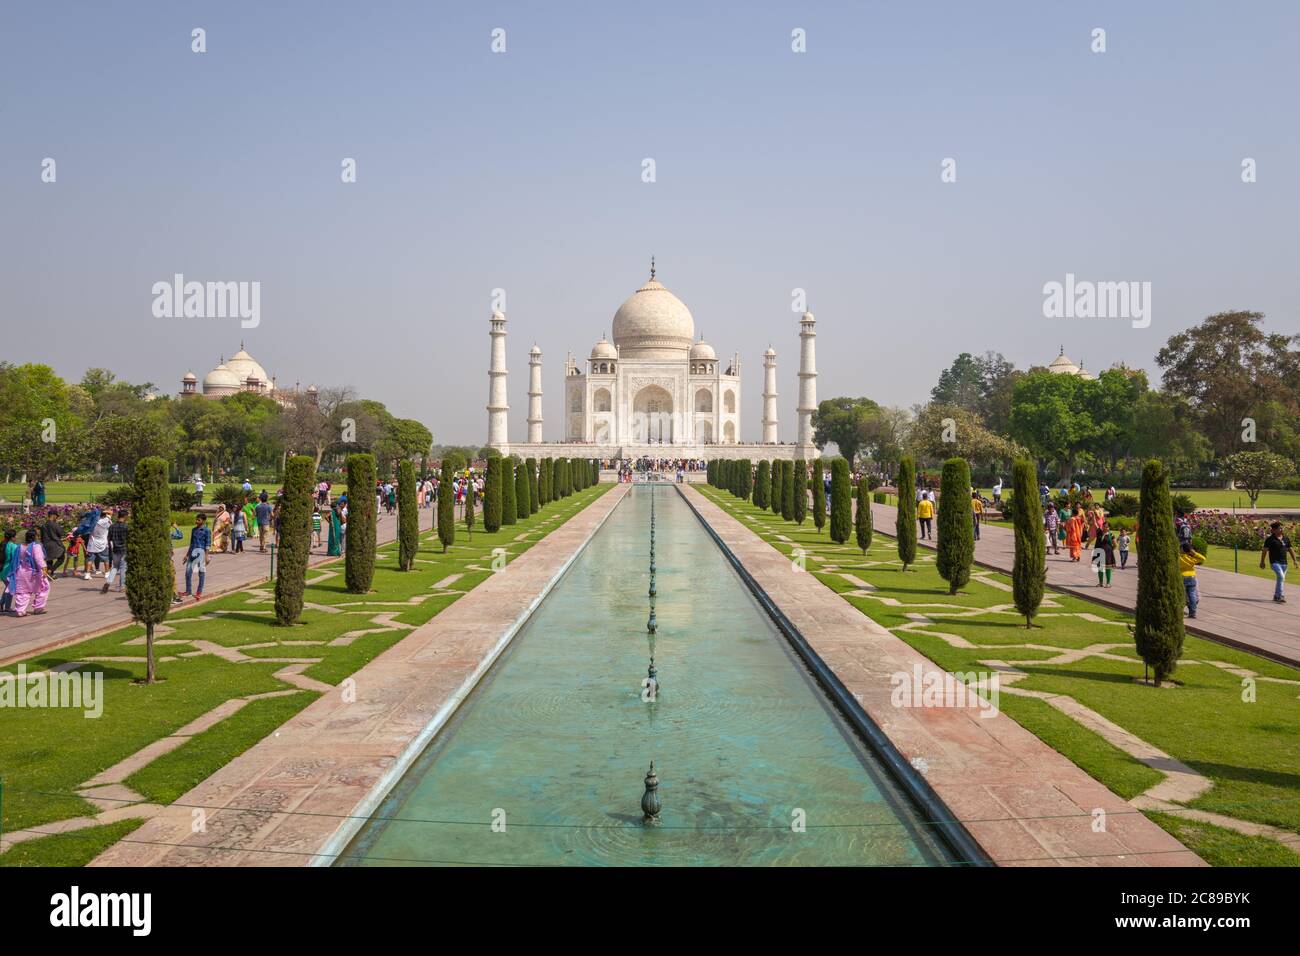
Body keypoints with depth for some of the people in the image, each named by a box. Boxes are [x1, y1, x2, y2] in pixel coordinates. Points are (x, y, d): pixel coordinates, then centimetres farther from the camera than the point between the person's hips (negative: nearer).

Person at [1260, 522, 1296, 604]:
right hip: (1274, 562, -6)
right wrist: (1262, 562, 0)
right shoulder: (1270, 539, -6)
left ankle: (1276, 596, 27)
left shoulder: (1286, 538, 9)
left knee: (1281, 579, 12)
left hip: (1284, 562, 6)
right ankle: (1280, 596, -20)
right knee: (1281, 576, -22)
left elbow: (1290, 550, 14)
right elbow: (1265, 550, -1)